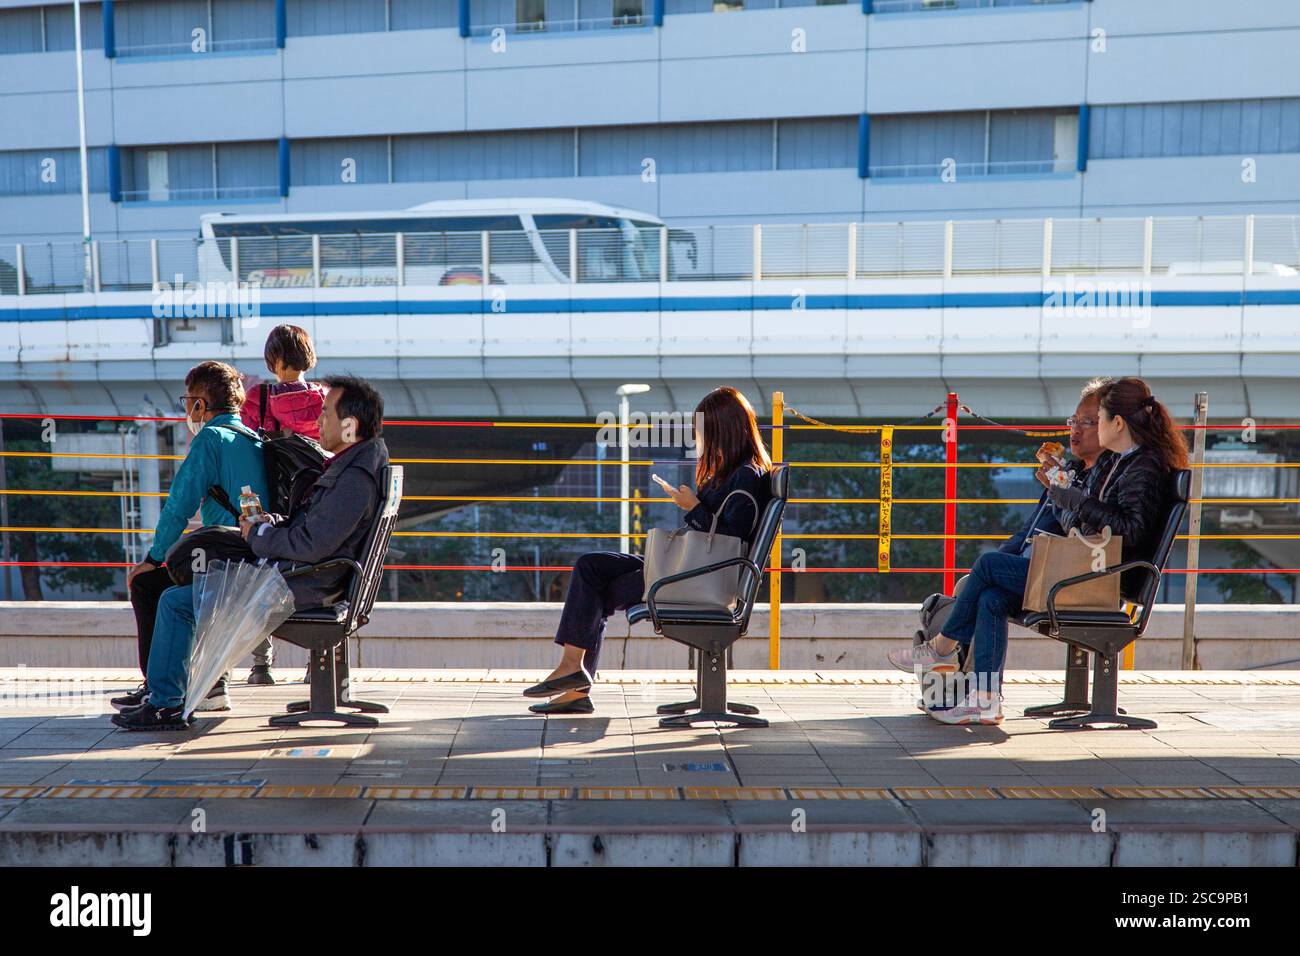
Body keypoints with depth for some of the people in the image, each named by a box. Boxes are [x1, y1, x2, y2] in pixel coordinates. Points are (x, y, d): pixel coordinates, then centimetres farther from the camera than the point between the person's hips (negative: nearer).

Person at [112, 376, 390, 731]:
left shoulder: (355, 477, -26)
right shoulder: (359, 458, 7)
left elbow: (312, 546, -29)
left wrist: (258, 536, -13)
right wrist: (270, 523, 2)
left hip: (299, 584, -11)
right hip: (301, 573, 11)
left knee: (175, 601, -2)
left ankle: (165, 704, 11)